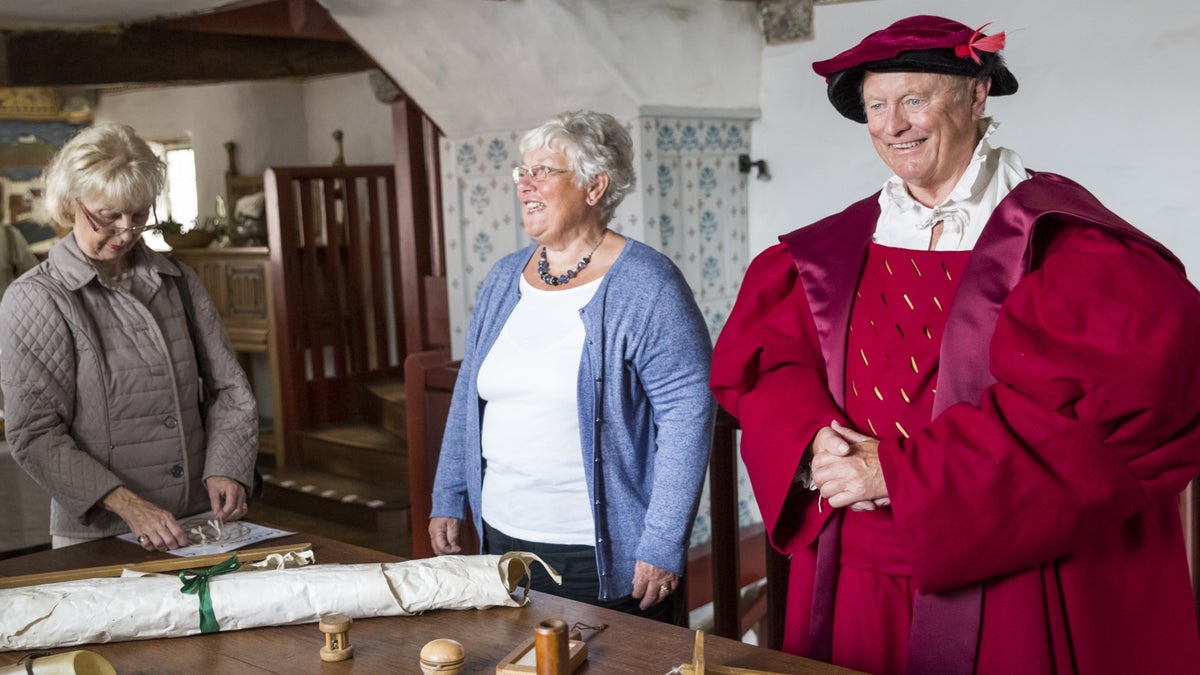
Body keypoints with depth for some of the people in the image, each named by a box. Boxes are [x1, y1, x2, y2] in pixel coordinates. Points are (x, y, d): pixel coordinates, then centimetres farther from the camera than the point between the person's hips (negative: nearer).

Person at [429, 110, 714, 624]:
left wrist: (663, 545, -19)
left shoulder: (646, 286, -13)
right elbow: (469, 394, 14)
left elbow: (687, 412, -16)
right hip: (501, 538, 6)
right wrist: (448, 501, 11)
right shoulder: (504, 279, 8)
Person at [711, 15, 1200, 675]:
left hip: (1014, 592, -4)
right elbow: (758, 359, 7)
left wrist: (903, 471, -19)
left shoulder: (1060, 239, -9)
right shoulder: (840, 244, 7)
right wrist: (812, 443, -16)